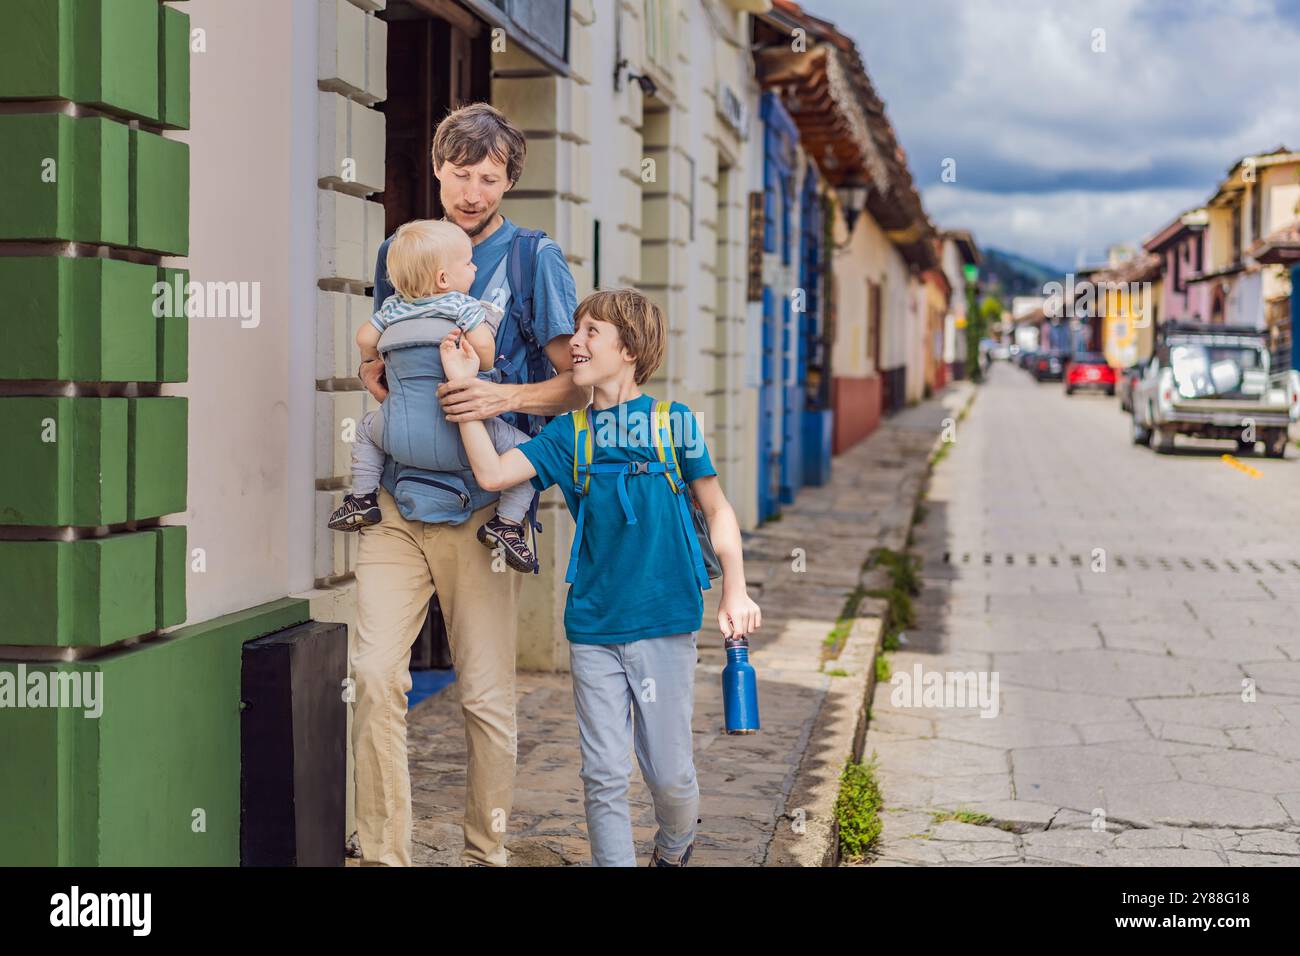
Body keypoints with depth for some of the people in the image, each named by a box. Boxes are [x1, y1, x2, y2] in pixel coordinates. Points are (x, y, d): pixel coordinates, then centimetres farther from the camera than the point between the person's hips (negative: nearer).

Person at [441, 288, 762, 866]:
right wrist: (463, 385, -6)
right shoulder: (570, 434, 6)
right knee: (603, 774, 3)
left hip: (663, 622, -2)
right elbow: (493, 472, -6)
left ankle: (674, 847, 36)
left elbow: (717, 510, 5)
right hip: (592, 626, 2)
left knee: (669, 771, 6)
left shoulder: (672, 422, -1)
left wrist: (735, 591, -4)